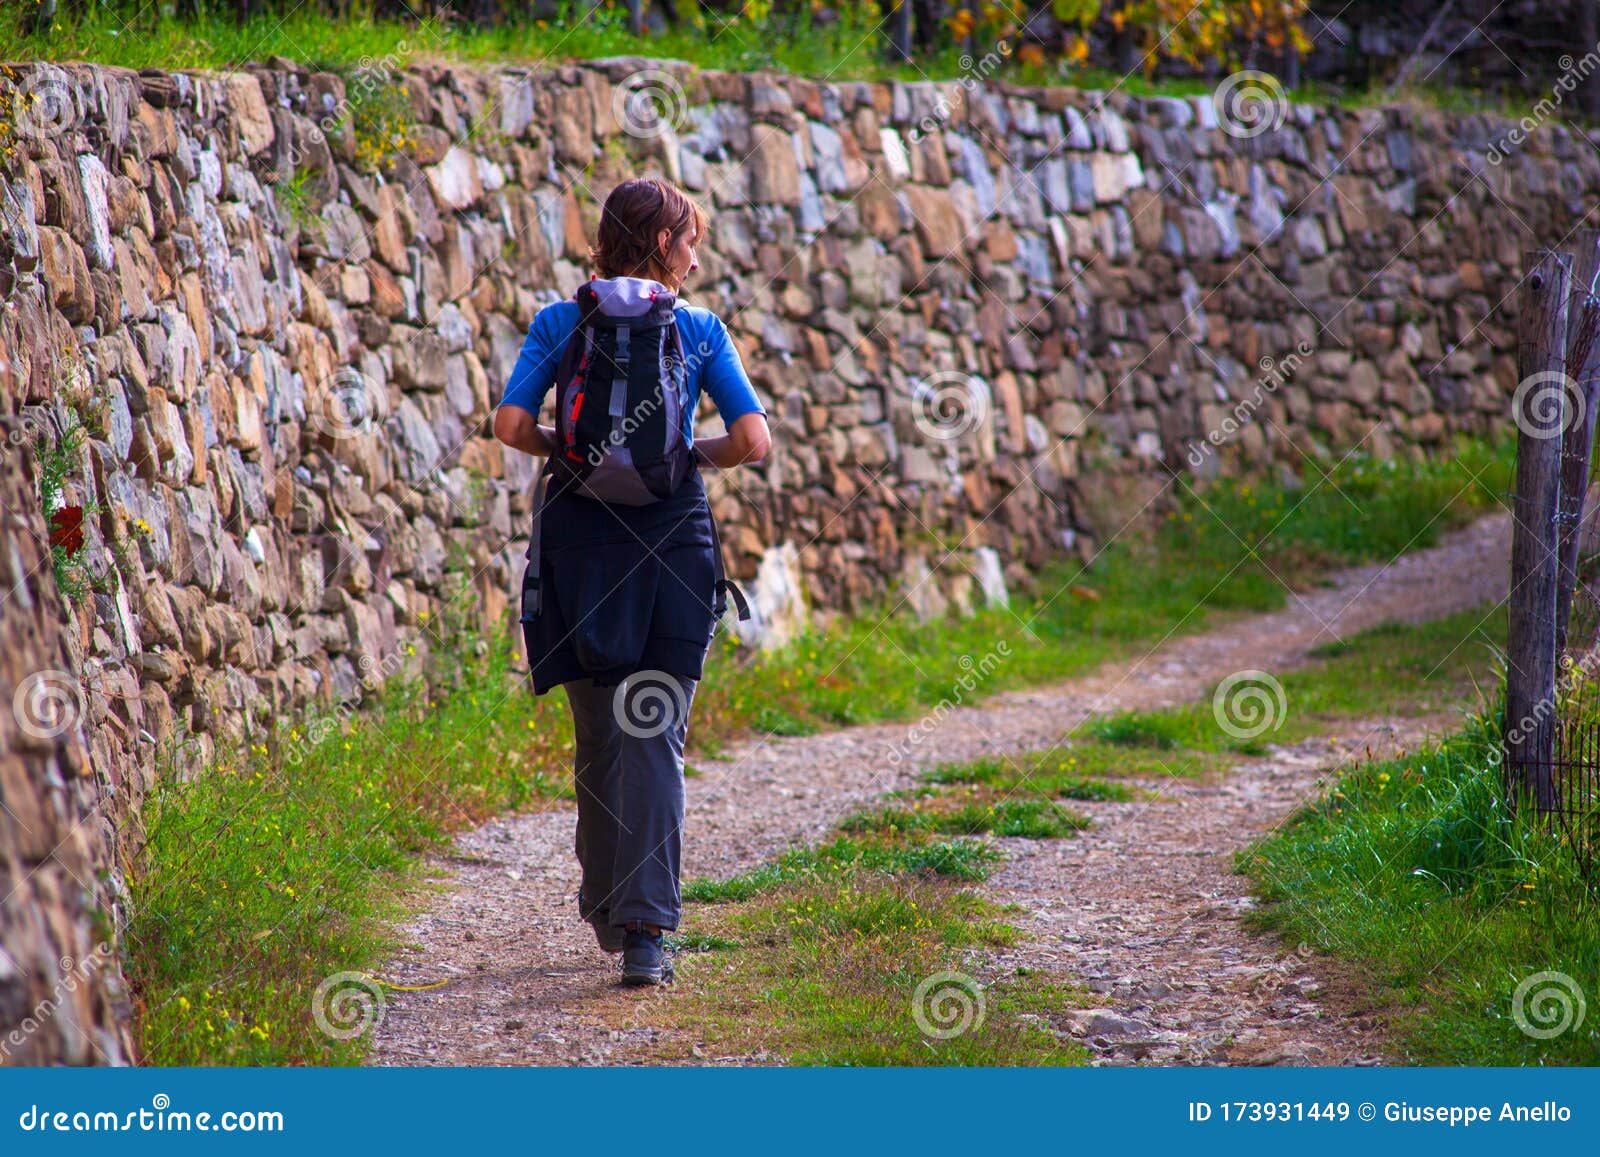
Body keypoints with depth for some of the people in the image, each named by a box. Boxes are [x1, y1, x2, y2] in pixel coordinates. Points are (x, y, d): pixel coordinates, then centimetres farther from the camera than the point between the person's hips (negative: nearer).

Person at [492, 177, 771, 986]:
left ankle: (608, 911, 29)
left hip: (580, 535, 2)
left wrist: (561, 451, 10)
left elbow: (511, 425, -9)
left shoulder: (558, 324, 2)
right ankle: (644, 930, -14)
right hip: (672, 542, -2)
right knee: (653, 739, -2)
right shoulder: (700, 330, 0)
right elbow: (753, 441, -6)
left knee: (597, 738, 16)